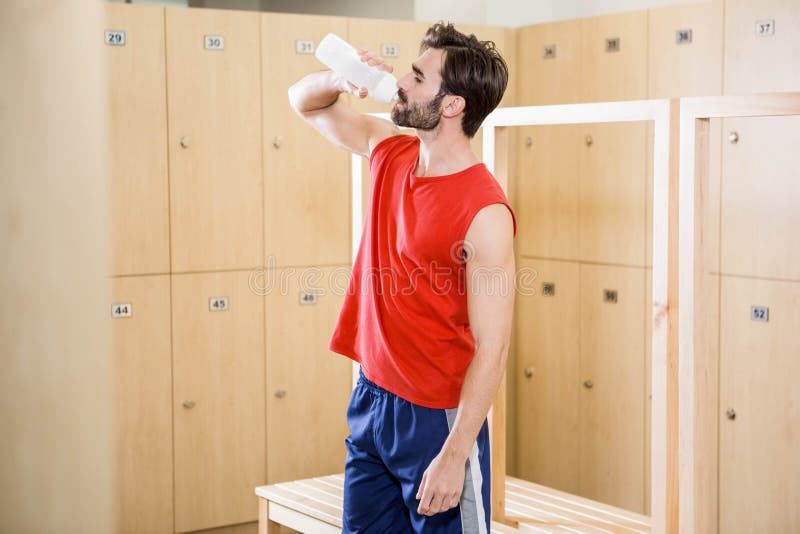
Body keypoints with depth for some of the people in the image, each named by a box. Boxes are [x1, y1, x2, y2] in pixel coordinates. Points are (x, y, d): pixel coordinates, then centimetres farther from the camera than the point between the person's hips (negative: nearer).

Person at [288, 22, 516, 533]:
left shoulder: (484, 212, -21)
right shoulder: (391, 152, 1)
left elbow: (492, 348, -21)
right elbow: (305, 101, 15)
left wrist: (455, 455, -22)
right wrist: (342, 80, -8)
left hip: (435, 415, -7)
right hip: (370, 397, 7)